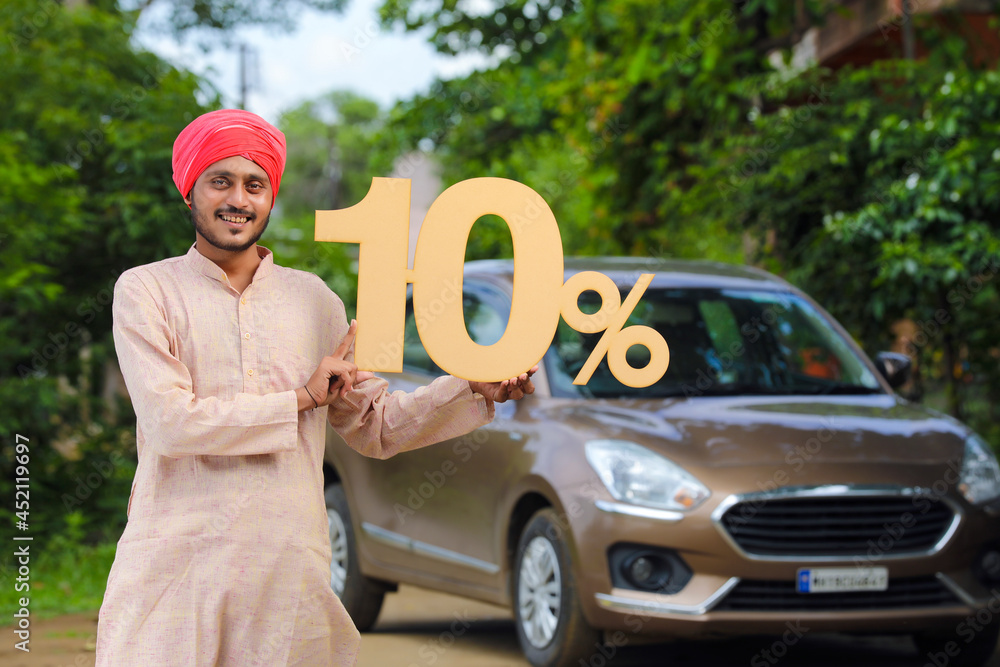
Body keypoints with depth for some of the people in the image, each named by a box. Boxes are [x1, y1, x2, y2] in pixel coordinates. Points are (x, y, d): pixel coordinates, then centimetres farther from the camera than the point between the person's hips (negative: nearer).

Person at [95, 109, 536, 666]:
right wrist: (301, 399, -4)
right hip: (174, 568, -3)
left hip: (291, 571, 3)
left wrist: (475, 390, 4)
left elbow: (377, 427, 17)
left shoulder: (314, 299, 14)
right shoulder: (146, 291, 2)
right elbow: (168, 422, -11)